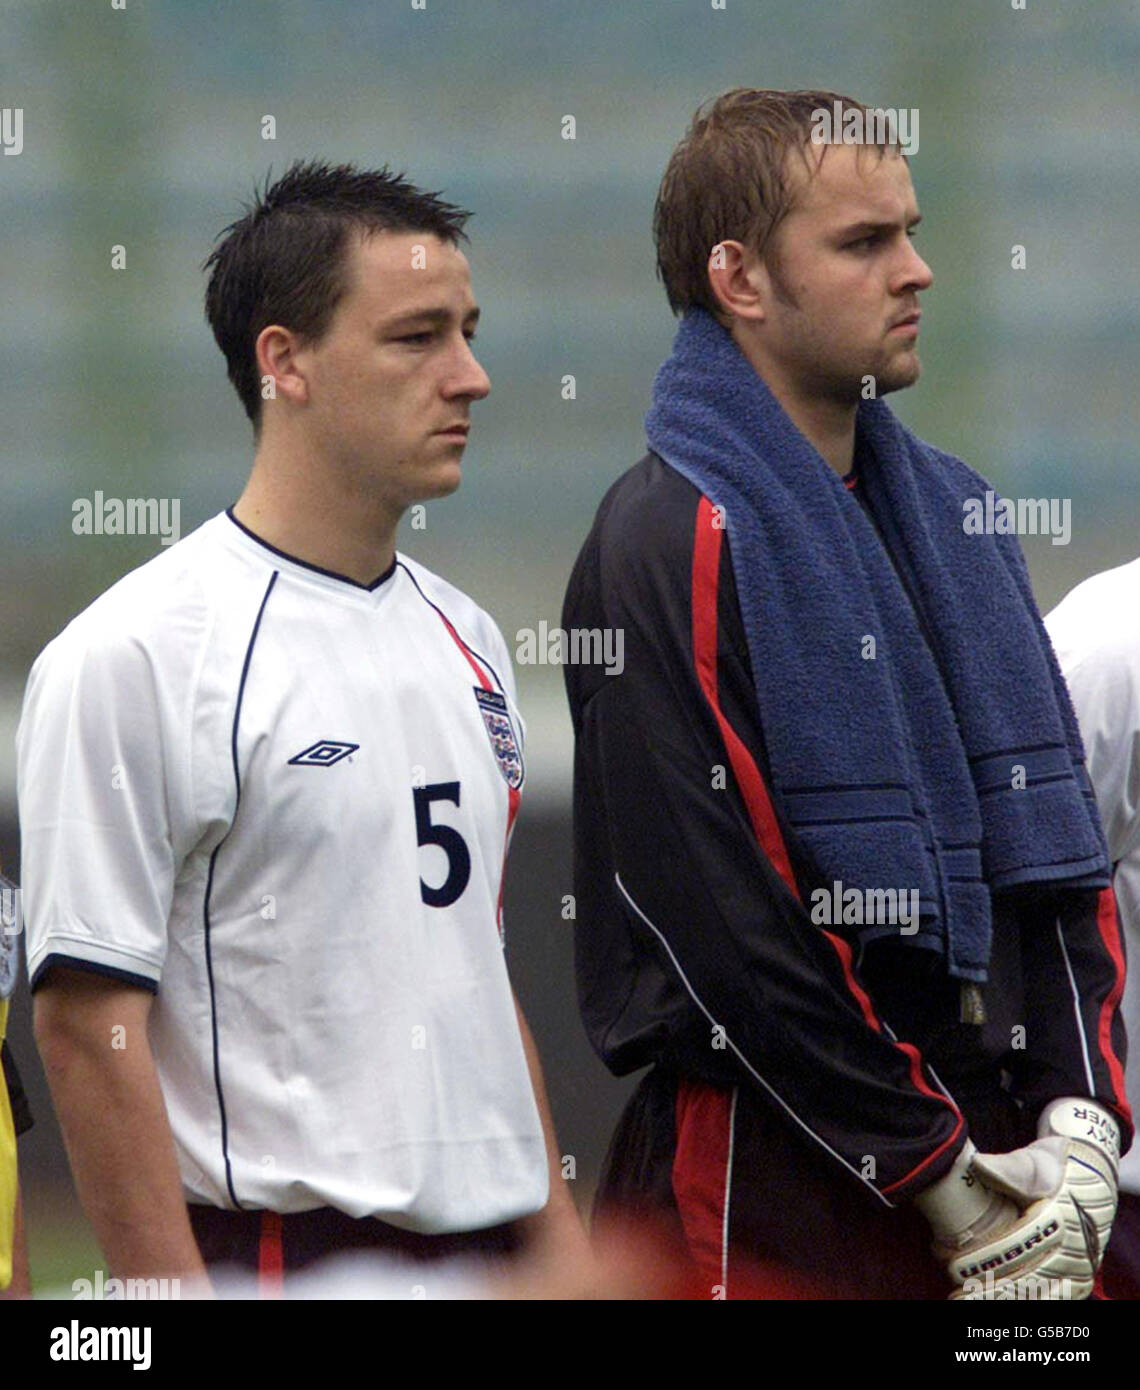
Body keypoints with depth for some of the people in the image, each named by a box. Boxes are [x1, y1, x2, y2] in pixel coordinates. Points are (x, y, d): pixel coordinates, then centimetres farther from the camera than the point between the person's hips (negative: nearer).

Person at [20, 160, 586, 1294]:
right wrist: (177, 1294, -19)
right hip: (285, 1248, -7)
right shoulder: (132, 656, -11)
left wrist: (554, 1221, 15)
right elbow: (88, 1024, -15)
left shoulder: (464, 638, 14)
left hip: (493, 1244, 7)